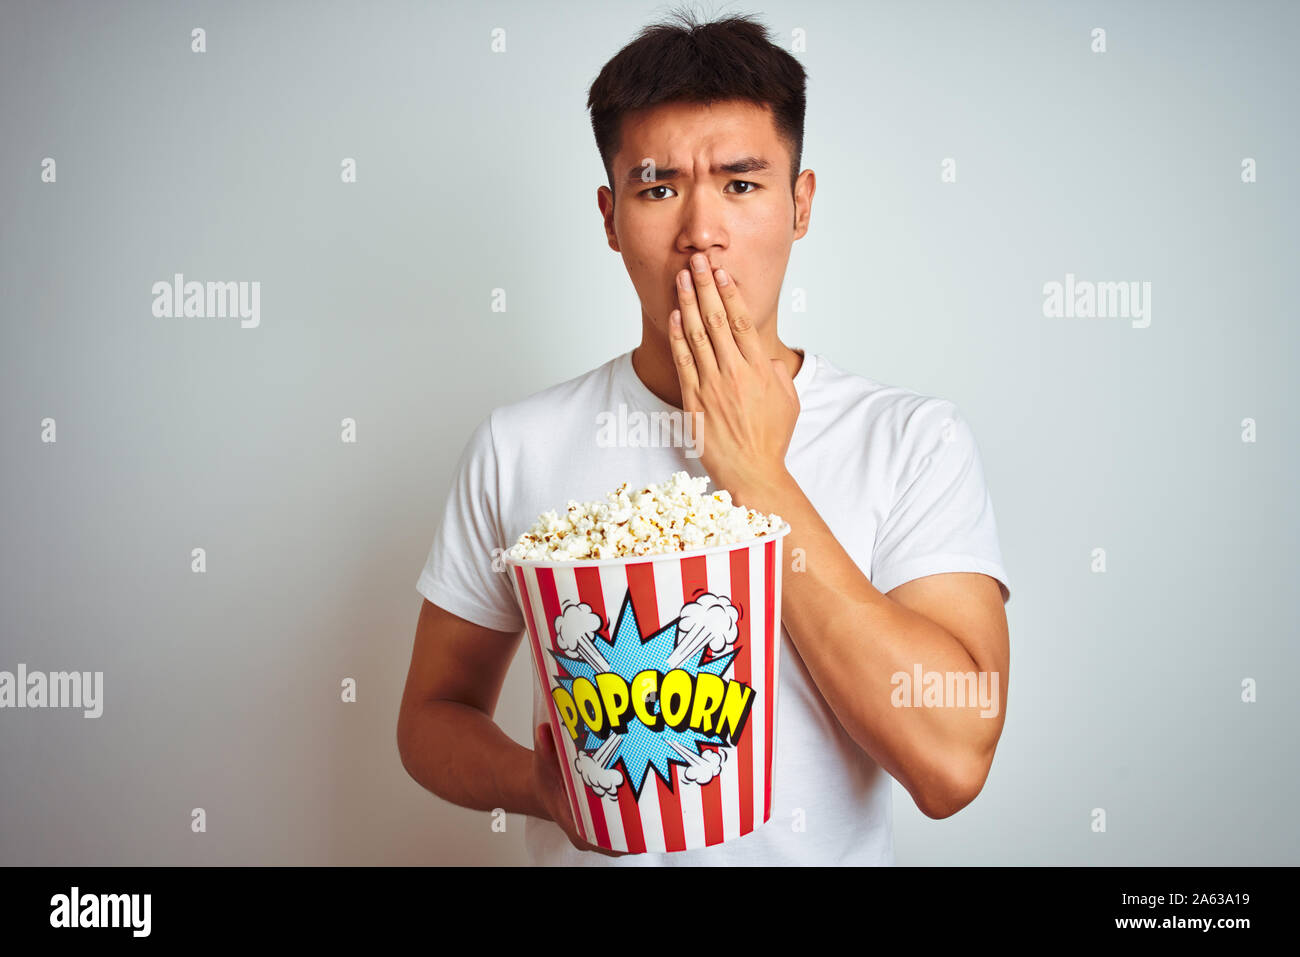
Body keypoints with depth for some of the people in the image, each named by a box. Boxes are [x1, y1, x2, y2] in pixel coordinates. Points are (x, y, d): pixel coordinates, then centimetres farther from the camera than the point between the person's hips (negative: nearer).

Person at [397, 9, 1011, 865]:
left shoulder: (916, 440, -13)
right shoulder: (518, 445, -7)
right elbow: (435, 712, 1)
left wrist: (756, 475, -22)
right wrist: (540, 784, -20)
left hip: (824, 848, 0)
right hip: (591, 845, 1)